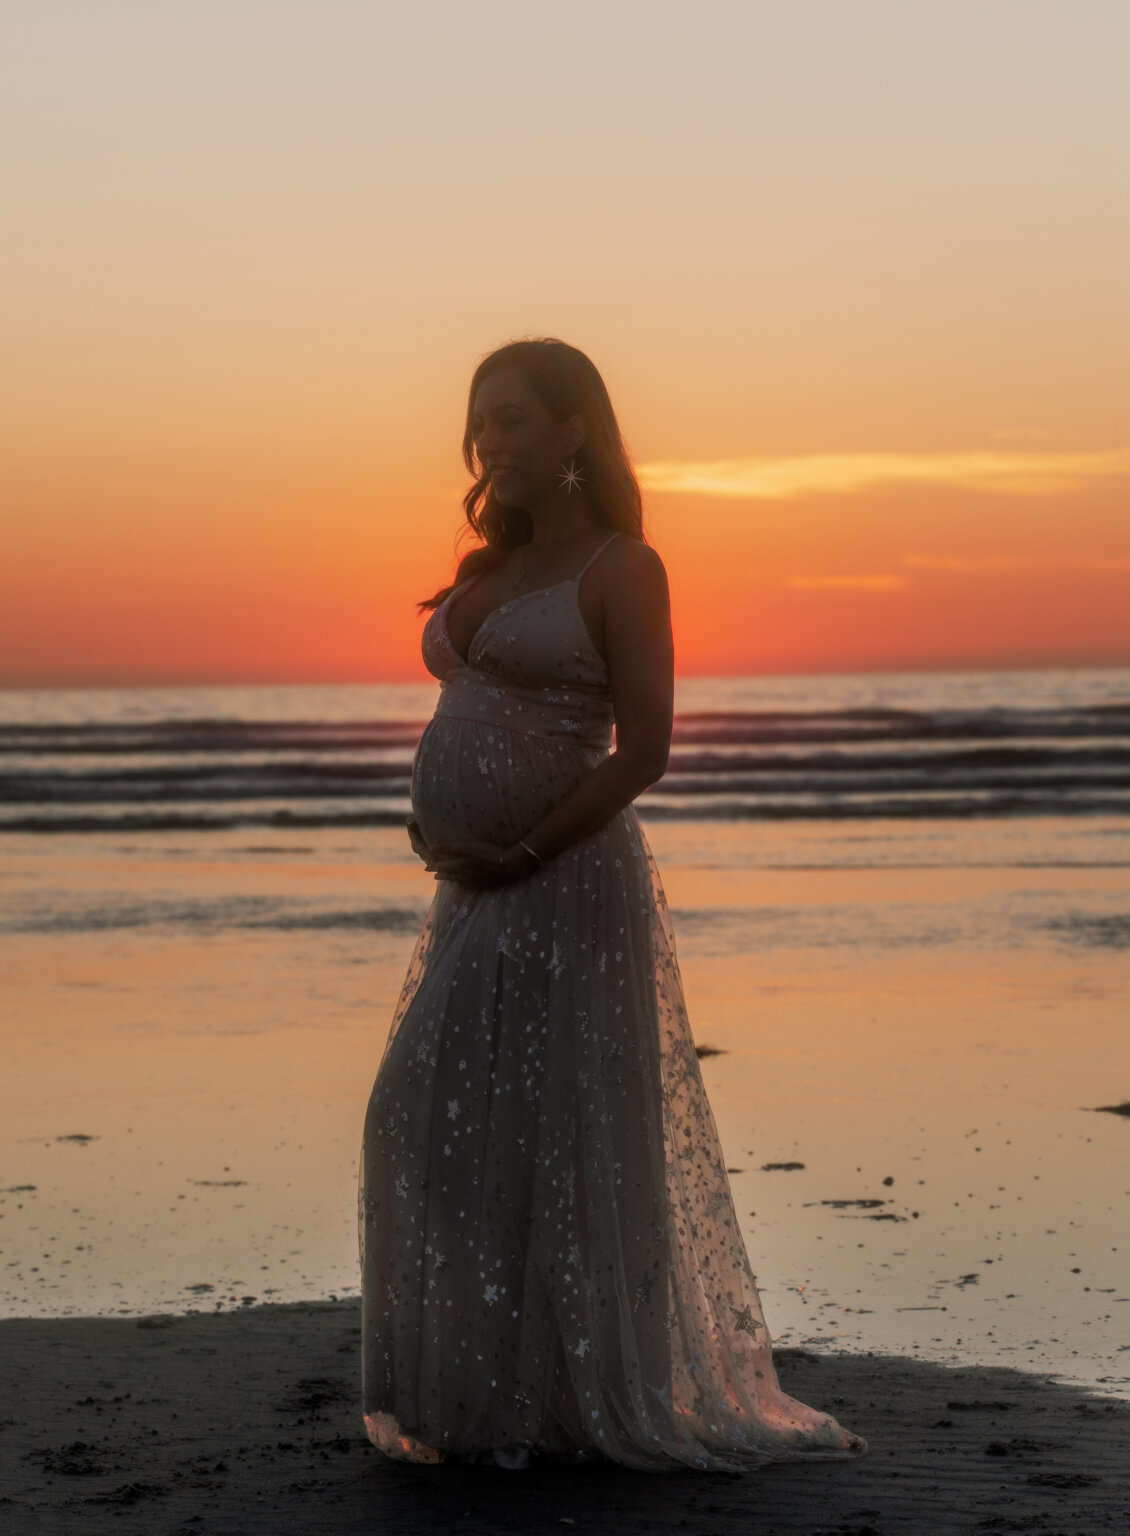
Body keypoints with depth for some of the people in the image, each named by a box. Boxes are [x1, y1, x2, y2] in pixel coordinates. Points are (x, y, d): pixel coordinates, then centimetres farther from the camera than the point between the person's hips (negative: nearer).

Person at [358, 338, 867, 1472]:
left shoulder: (619, 568, -8)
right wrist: (432, 823, 4)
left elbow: (644, 750, -15)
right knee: (436, 1133, 8)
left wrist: (521, 855, -17)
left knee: (566, 1141, -2)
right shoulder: (492, 570, 15)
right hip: (473, 898, 8)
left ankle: (607, 1397, 11)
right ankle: (478, 1393, 19)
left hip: (564, 886, -8)